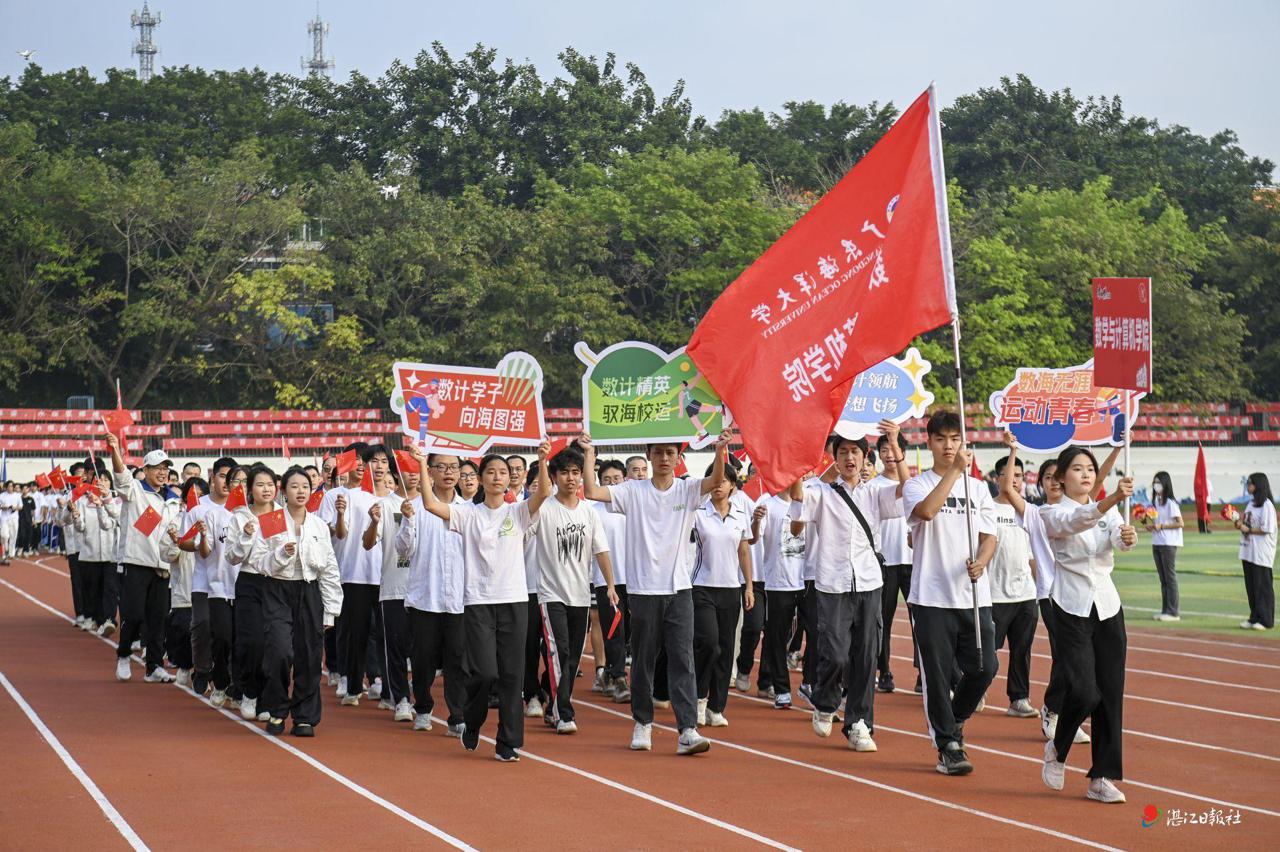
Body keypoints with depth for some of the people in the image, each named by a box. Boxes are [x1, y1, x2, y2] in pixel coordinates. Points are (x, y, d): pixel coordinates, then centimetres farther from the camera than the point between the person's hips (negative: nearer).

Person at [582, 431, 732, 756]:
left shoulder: (687, 490, 2)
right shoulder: (633, 491, 1)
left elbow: (716, 480, -16)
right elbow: (592, 492, -9)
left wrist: (720, 450, -33)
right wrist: (589, 454, -14)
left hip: (679, 589, 0)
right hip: (643, 590, 0)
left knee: (683, 660, -6)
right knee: (643, 661, 10)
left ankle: (688, 730, -11)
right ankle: (643, 724, 24)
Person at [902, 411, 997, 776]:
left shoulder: (978, 488, 13)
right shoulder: (917, 484, 0)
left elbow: (989, 536, 8)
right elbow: (926, 510, -22)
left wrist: (981, 562, -13)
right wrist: (956, 470, -22)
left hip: (974, 595, 4)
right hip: (932, 596, -3)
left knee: (984, 667, -1)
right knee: (938, 674, -1)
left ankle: (954, 719, 27)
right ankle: (948, 746, 10)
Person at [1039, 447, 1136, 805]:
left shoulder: (1109, 511, 9)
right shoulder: (1053, 514, -4)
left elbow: (1119, 538, -12)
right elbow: (1076, 521, -28)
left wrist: (1128, 538, -38)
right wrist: (1113, 498, -46)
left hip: (1108, 607, 5)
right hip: (1072, 610, -5)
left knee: (1111, 694, 1)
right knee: (1083, 691, -15)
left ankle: (1102, 778, 8)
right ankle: (1057, 748, 14)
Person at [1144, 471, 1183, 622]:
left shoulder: (1170, 503, -12)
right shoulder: (1155, 501, 12)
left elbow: (1180, 523, -14)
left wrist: (1161, 526, -18)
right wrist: (1149, 525, 0)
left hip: (1169, 543, -8)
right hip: (1156, 542, 8)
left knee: (1170, 576, -5)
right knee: (1162, 578, 11)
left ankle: (1172, 612, -2)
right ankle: (1165, 610, 15)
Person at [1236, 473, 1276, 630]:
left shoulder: (1266, 505, -13)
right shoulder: (1251, 503, 15)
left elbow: (1267, 529, -18)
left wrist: (1248, 530, -14)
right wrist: (1239, 523, 2)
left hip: (1261, 553, -9)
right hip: (1249, 551, 9)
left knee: (1263, 586, -3)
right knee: (1251, 586, 11)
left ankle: (1266, 621, 2)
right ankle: (1254, 618, 19)